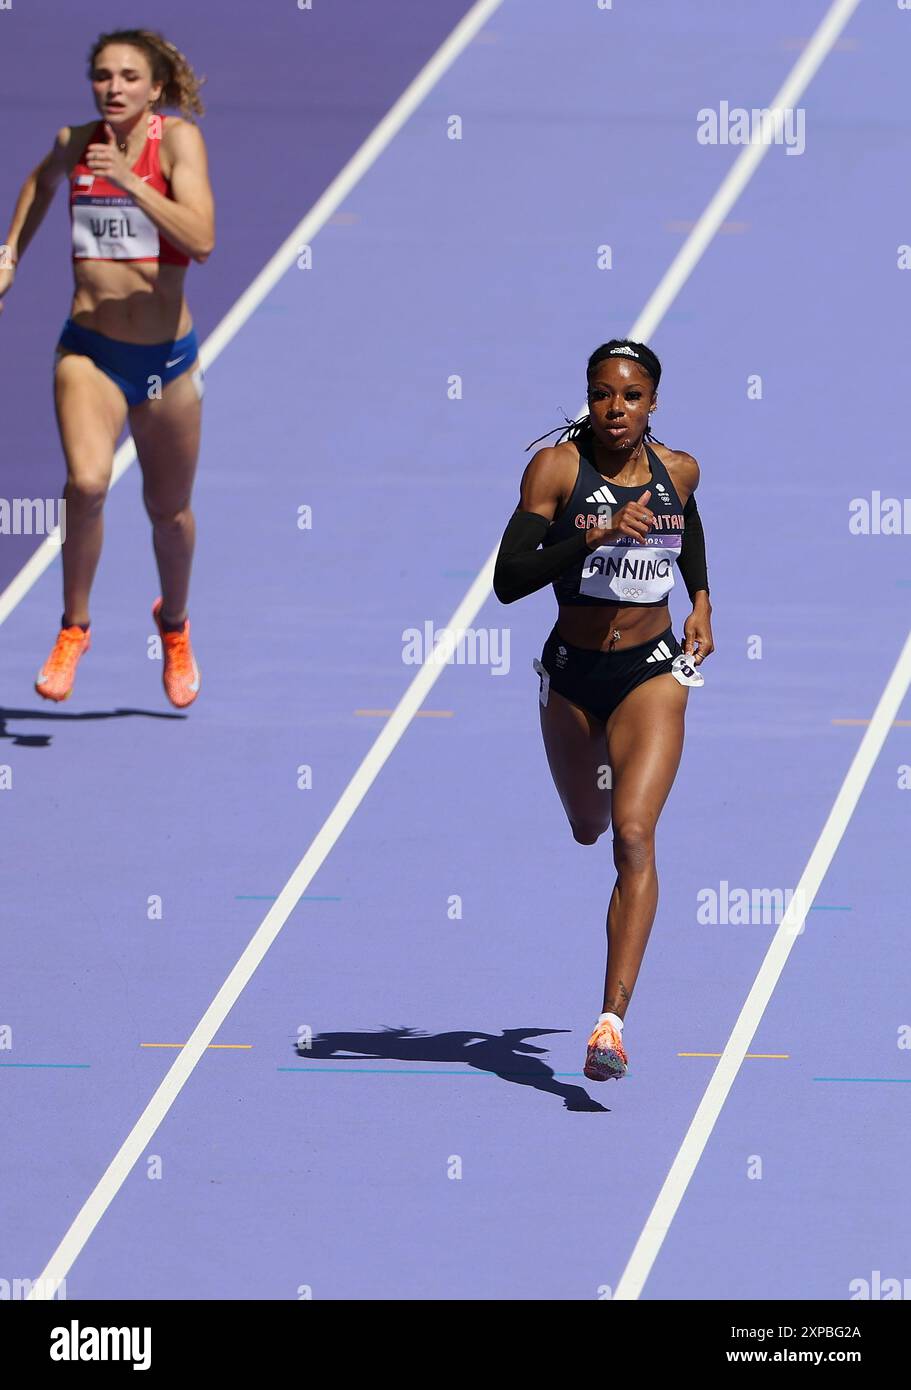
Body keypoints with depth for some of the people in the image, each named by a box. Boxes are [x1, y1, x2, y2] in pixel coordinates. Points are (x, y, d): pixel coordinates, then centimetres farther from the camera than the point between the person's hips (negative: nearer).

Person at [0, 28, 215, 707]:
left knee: (169, 511, 15)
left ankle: (174, 623, 45)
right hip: (90, 350, 1)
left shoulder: (178, 138, -10)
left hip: (167, 357, -1)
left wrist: (128, 181, -31)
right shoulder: (76, 142, 0)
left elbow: (201, 238, -25)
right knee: (87, 482, -25)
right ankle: (75, 627, -5)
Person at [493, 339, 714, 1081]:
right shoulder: (557, 468, -12)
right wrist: (596, 537, -31)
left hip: (652, 671, -1)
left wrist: (702, 600, 11)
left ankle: (613, 1022, -24)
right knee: (587, 829, 23)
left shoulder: (678, 469, -2)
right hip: (573, 672, 1)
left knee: (633, 834, -19)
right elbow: (509, 581, -21)